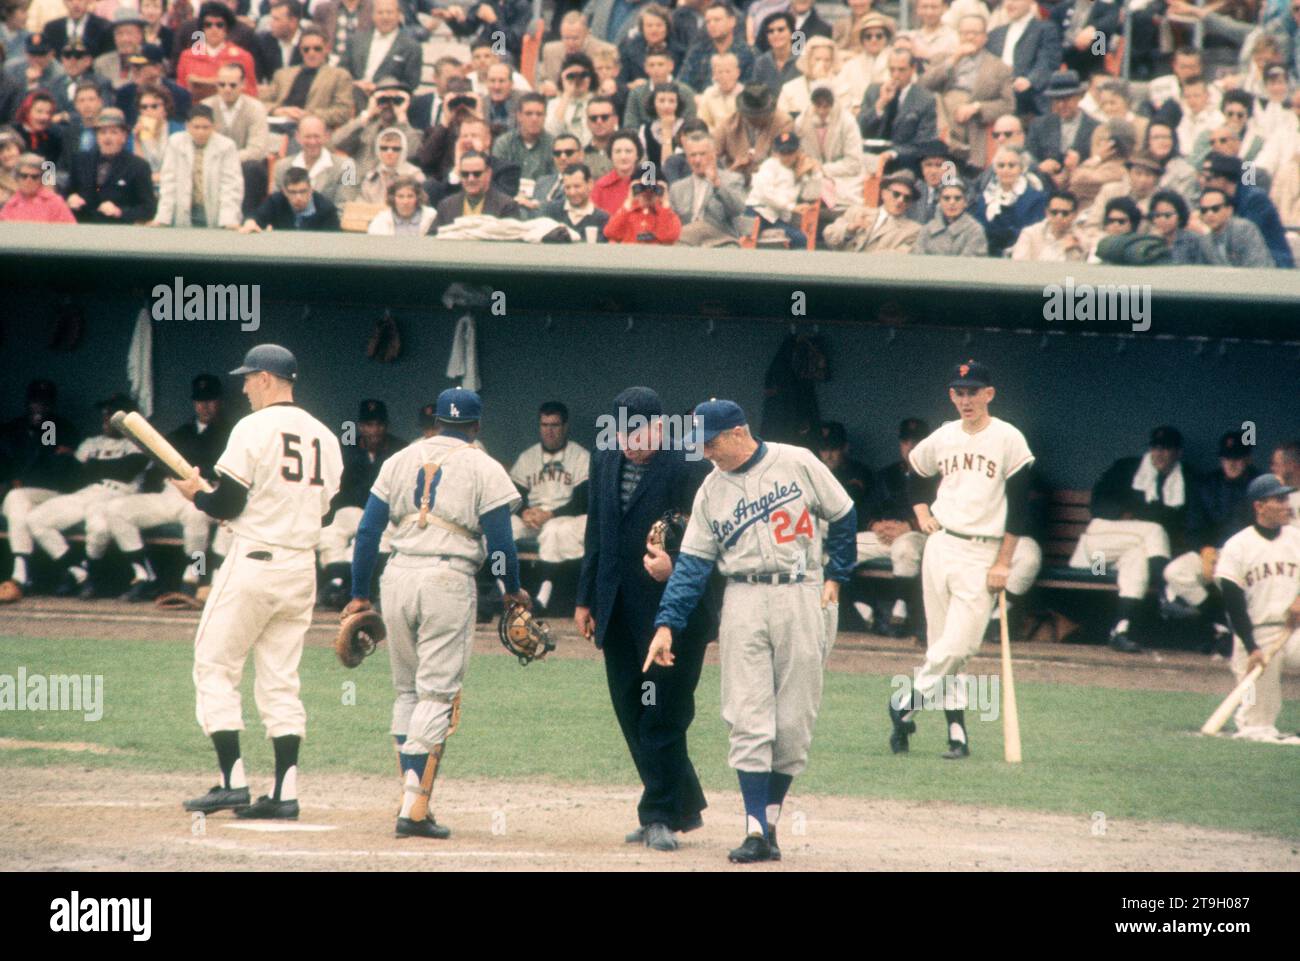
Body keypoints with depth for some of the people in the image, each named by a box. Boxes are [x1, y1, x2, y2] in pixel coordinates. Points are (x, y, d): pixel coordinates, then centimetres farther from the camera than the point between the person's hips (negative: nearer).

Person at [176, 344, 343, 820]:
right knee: (280, 681, 9)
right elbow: (322, 508, 14)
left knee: (215, 668, 2)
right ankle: (284, 793, 3)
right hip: (302, 566, 7)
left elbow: (228, 505, -13)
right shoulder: (325, 437, 11)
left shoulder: (254, 428, -10)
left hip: (253, 562, -7)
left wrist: (195, 494, 8)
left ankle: (233, 782, -6)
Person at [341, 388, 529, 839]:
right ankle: (415, 807, -11)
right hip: (448, 580, -4)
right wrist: (513, 591, 14)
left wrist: (359, 594, 13)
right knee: (437, 693, -3)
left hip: (397, 577, 4)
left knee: (407, 689, 16)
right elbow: (499, 541, -2)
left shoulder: (399, 461, 13)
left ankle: (412, 796, 10)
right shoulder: (483, 469, 2)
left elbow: (368, 530, 9)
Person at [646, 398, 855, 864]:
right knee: (748, 720, -6)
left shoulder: (797, 463, 0)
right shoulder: (711, 490, 7)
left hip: (800, 596, -2)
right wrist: (666, 624, -4)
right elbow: (692, 563, 5)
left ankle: (770, 820, 11)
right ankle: (756, 831, -7)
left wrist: (835, 578, 2)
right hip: (744, 601, 2)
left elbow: (843, 518, 8)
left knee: (794, 720, 0)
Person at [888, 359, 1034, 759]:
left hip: (983, 555, -4)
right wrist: (922, 514, 9)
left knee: (955, 648, -11)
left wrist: (1003, 563, -9)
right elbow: (917, 478, 27)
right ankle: (957, 735, 8)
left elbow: (1019, 506, -6)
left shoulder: (1009, 440, -5)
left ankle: (905, 704, 8)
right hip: (940, 545, 4)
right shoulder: (943, 438, 8)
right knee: (944, 648, 3)